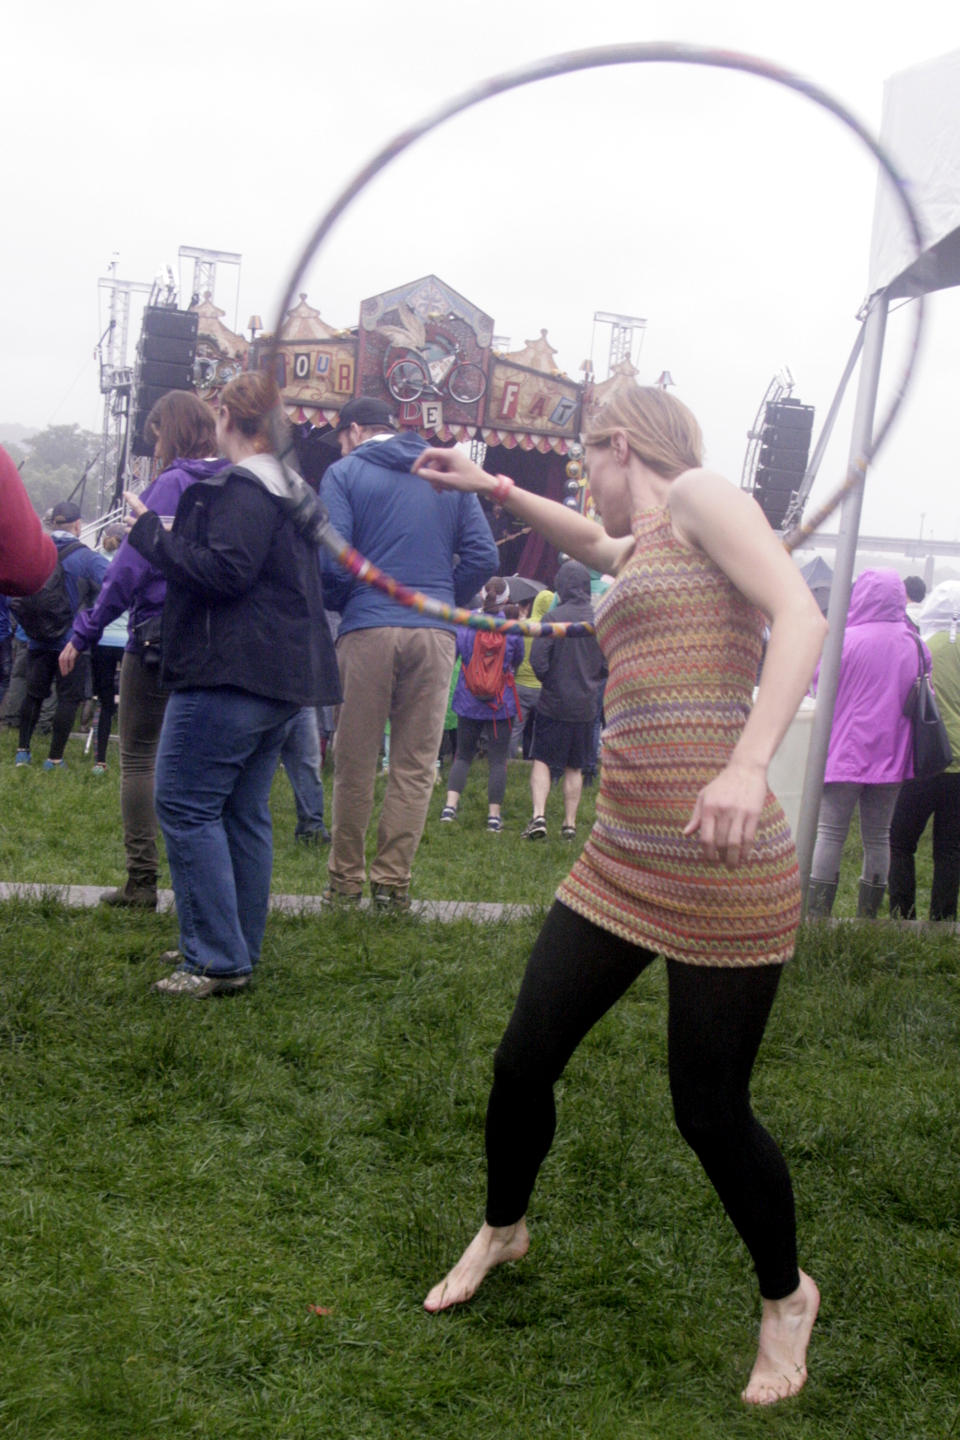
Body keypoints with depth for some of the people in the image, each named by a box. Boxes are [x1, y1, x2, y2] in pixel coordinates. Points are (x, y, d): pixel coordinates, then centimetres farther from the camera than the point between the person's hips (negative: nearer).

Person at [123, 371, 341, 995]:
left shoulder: (241, 489, -12)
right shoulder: (294, 491, 20)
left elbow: (223, 572, -21)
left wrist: (152, 532, -11)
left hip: (229, 676, -10)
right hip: (281, 678, 10)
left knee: (187, 805, -6)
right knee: (245, 811, 13)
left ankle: (218, 960, -7)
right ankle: (241, 952, 19)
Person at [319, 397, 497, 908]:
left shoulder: (344, 473, 3)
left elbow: (330, 559, -7)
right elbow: (483, 555, 6)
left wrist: (339, 603, 12)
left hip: (368, 629, -2)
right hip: (435, 634, 2)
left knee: (354, 762, 7)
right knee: (416, 765, 6)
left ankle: (346, 877, 15)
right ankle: (392, 880, 7)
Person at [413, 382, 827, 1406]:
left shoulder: (699, 497, -4)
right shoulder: (642, 547, 20)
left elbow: (800, 615, -18)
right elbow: (591, 542, 45)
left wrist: (748, 764, -30)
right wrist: (495, 489, 35)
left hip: (721, 873, -8)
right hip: (622, 861, 8)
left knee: (710, 1112, 3)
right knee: (522, 1061, 12)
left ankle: (786, 1298, 30)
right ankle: (502, 1231, 40)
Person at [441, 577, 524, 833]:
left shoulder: (465, 624, -7)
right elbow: (517, 661, 6)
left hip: (469, 702, 2)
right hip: (502, 704, -1)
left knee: (463, 755, 14)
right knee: (498, 759, 4)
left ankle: (450, 805, 2)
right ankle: (494, 815, 3)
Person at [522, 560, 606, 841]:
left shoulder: (555, 617, -14)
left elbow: (538, 659, -16)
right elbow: (609, 665, 1)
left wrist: (549, 681, 3)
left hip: (554, 702, -3)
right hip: (587, 705, 3)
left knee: (542, 760, 5)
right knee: (575, 768, 14)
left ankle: (539, 815, -10)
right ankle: (570, 823, 16)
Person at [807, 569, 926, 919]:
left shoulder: (847, 640, -12)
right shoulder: (915, 645, 1)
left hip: (847, 751, -4)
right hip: (891, 755, 4)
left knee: (830, 833, 0)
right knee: (878, 837, 10)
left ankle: (816, 917, -4)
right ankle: (868, 919, 15)